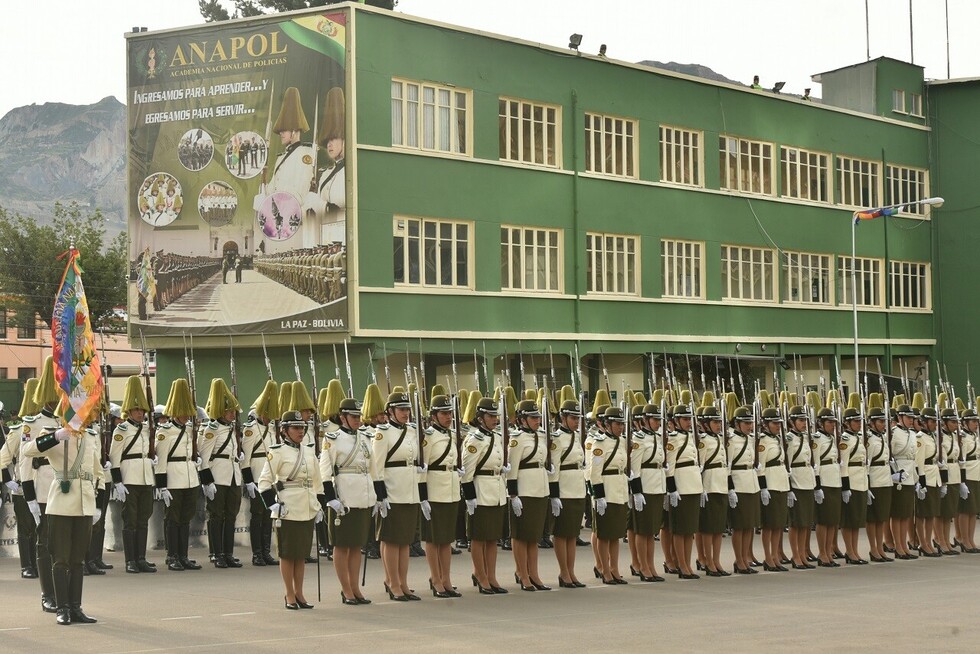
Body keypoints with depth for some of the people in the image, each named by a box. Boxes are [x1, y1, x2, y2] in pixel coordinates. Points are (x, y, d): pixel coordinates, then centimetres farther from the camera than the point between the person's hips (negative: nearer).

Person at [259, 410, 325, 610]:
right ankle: (290, 595, 11)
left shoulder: (309, 452, 11)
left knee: (302, 554, 11)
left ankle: (299, 593, 20)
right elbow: (264, 481, -9)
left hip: (307, 511, 5)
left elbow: (317, 481, 18)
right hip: (287, 511, -5)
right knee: (288, 554, 2)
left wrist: (319, 506, 13)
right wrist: (273, 505, -16)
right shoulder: (277, 452, -7)